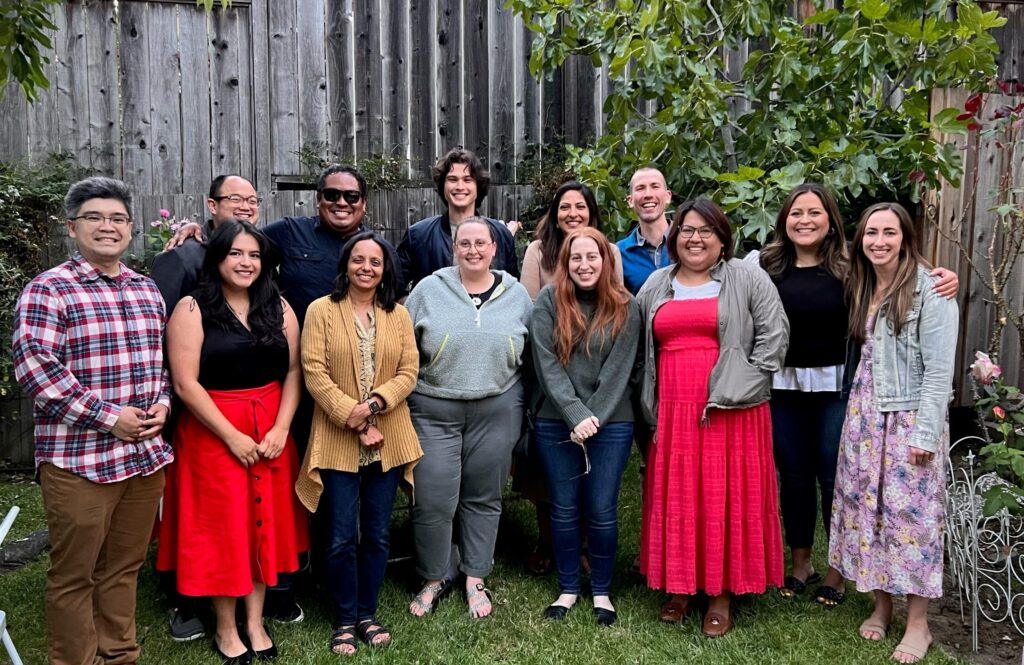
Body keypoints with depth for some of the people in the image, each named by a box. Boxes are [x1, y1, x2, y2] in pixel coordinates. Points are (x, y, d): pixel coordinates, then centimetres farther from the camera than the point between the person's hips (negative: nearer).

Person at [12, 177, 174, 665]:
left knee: (125, 566, 16)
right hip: (79, 460, -5)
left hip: (147, 454, 6)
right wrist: (109, 417, -16)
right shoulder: (48, 290, -6)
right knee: (74, 574, 7)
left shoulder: (147, 290, 13)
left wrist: (162, 405, 2)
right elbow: (35, 368, -15)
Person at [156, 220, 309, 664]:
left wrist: (280, 429, -8)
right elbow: (186, 383, -12)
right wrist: (232, 435, -15)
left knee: (265, 523, 10)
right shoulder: (192, 310, -6)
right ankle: (225, 628, 22)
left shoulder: (279, 308, 6)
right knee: (221, 528, 5)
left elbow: (293, 371, 4)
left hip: (272, 433, 4)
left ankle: (255, 622, 24)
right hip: (213, 434, -4)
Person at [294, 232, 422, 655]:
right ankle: (344, 620, 21)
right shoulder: (321, 311, -2)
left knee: (376, 535, 12)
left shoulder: (398, 315, 7)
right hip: (337, 442, -3)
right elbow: (314, 372, -9)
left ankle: (367, 614, 27)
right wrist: (352, 418, -16)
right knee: (341, 538, 3)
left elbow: (408, 372, 1)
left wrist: (374, 404, -16)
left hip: (388, 442, 3)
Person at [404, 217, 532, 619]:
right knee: (433, 499, 0)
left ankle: (475, 579, 29)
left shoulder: (516, 294, 5)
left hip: (496, 412, 2)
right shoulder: (429, 289, -1)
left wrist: (521, 409, 9)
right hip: (434, 411, -1)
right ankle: (435, 578, 23)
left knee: (483, 497, 11)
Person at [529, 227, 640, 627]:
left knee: (602, 511, 4)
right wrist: (576, 415, -14)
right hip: (556, 423, 1)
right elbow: (546, 363, -8)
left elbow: (618, 370, -5)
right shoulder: (549, 301, -1)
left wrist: (593, 419, -12)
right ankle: (568, 589, 26)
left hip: (611, 425, 0)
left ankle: (601, 591, 23)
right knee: (564, 510, 9)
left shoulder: (625, 307, 0)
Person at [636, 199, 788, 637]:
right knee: (677, 498, 8)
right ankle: (680, 585, 23)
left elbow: (774, 338, -5)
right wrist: (650, 407, 6)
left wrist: (730, 394, -10)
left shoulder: (748, 280, 1)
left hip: (731, 412, -3)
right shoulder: (656, 286, 13)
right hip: (672, 412, 3)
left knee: (727, 498, 3)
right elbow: (643, 351, 15)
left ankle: (722, 594, 16)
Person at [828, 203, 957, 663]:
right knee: (865, 507, 9)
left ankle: (918, 623, 14)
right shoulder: (859, 288, 10)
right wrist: (854, 410, 8)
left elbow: (939, 370, -12)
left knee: (910, 513, 0)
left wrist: (926, 433, -15)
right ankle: (881, 605, 25)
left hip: (911, 418, -6)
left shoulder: (931, 292, -10)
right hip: (864, 415, 6)